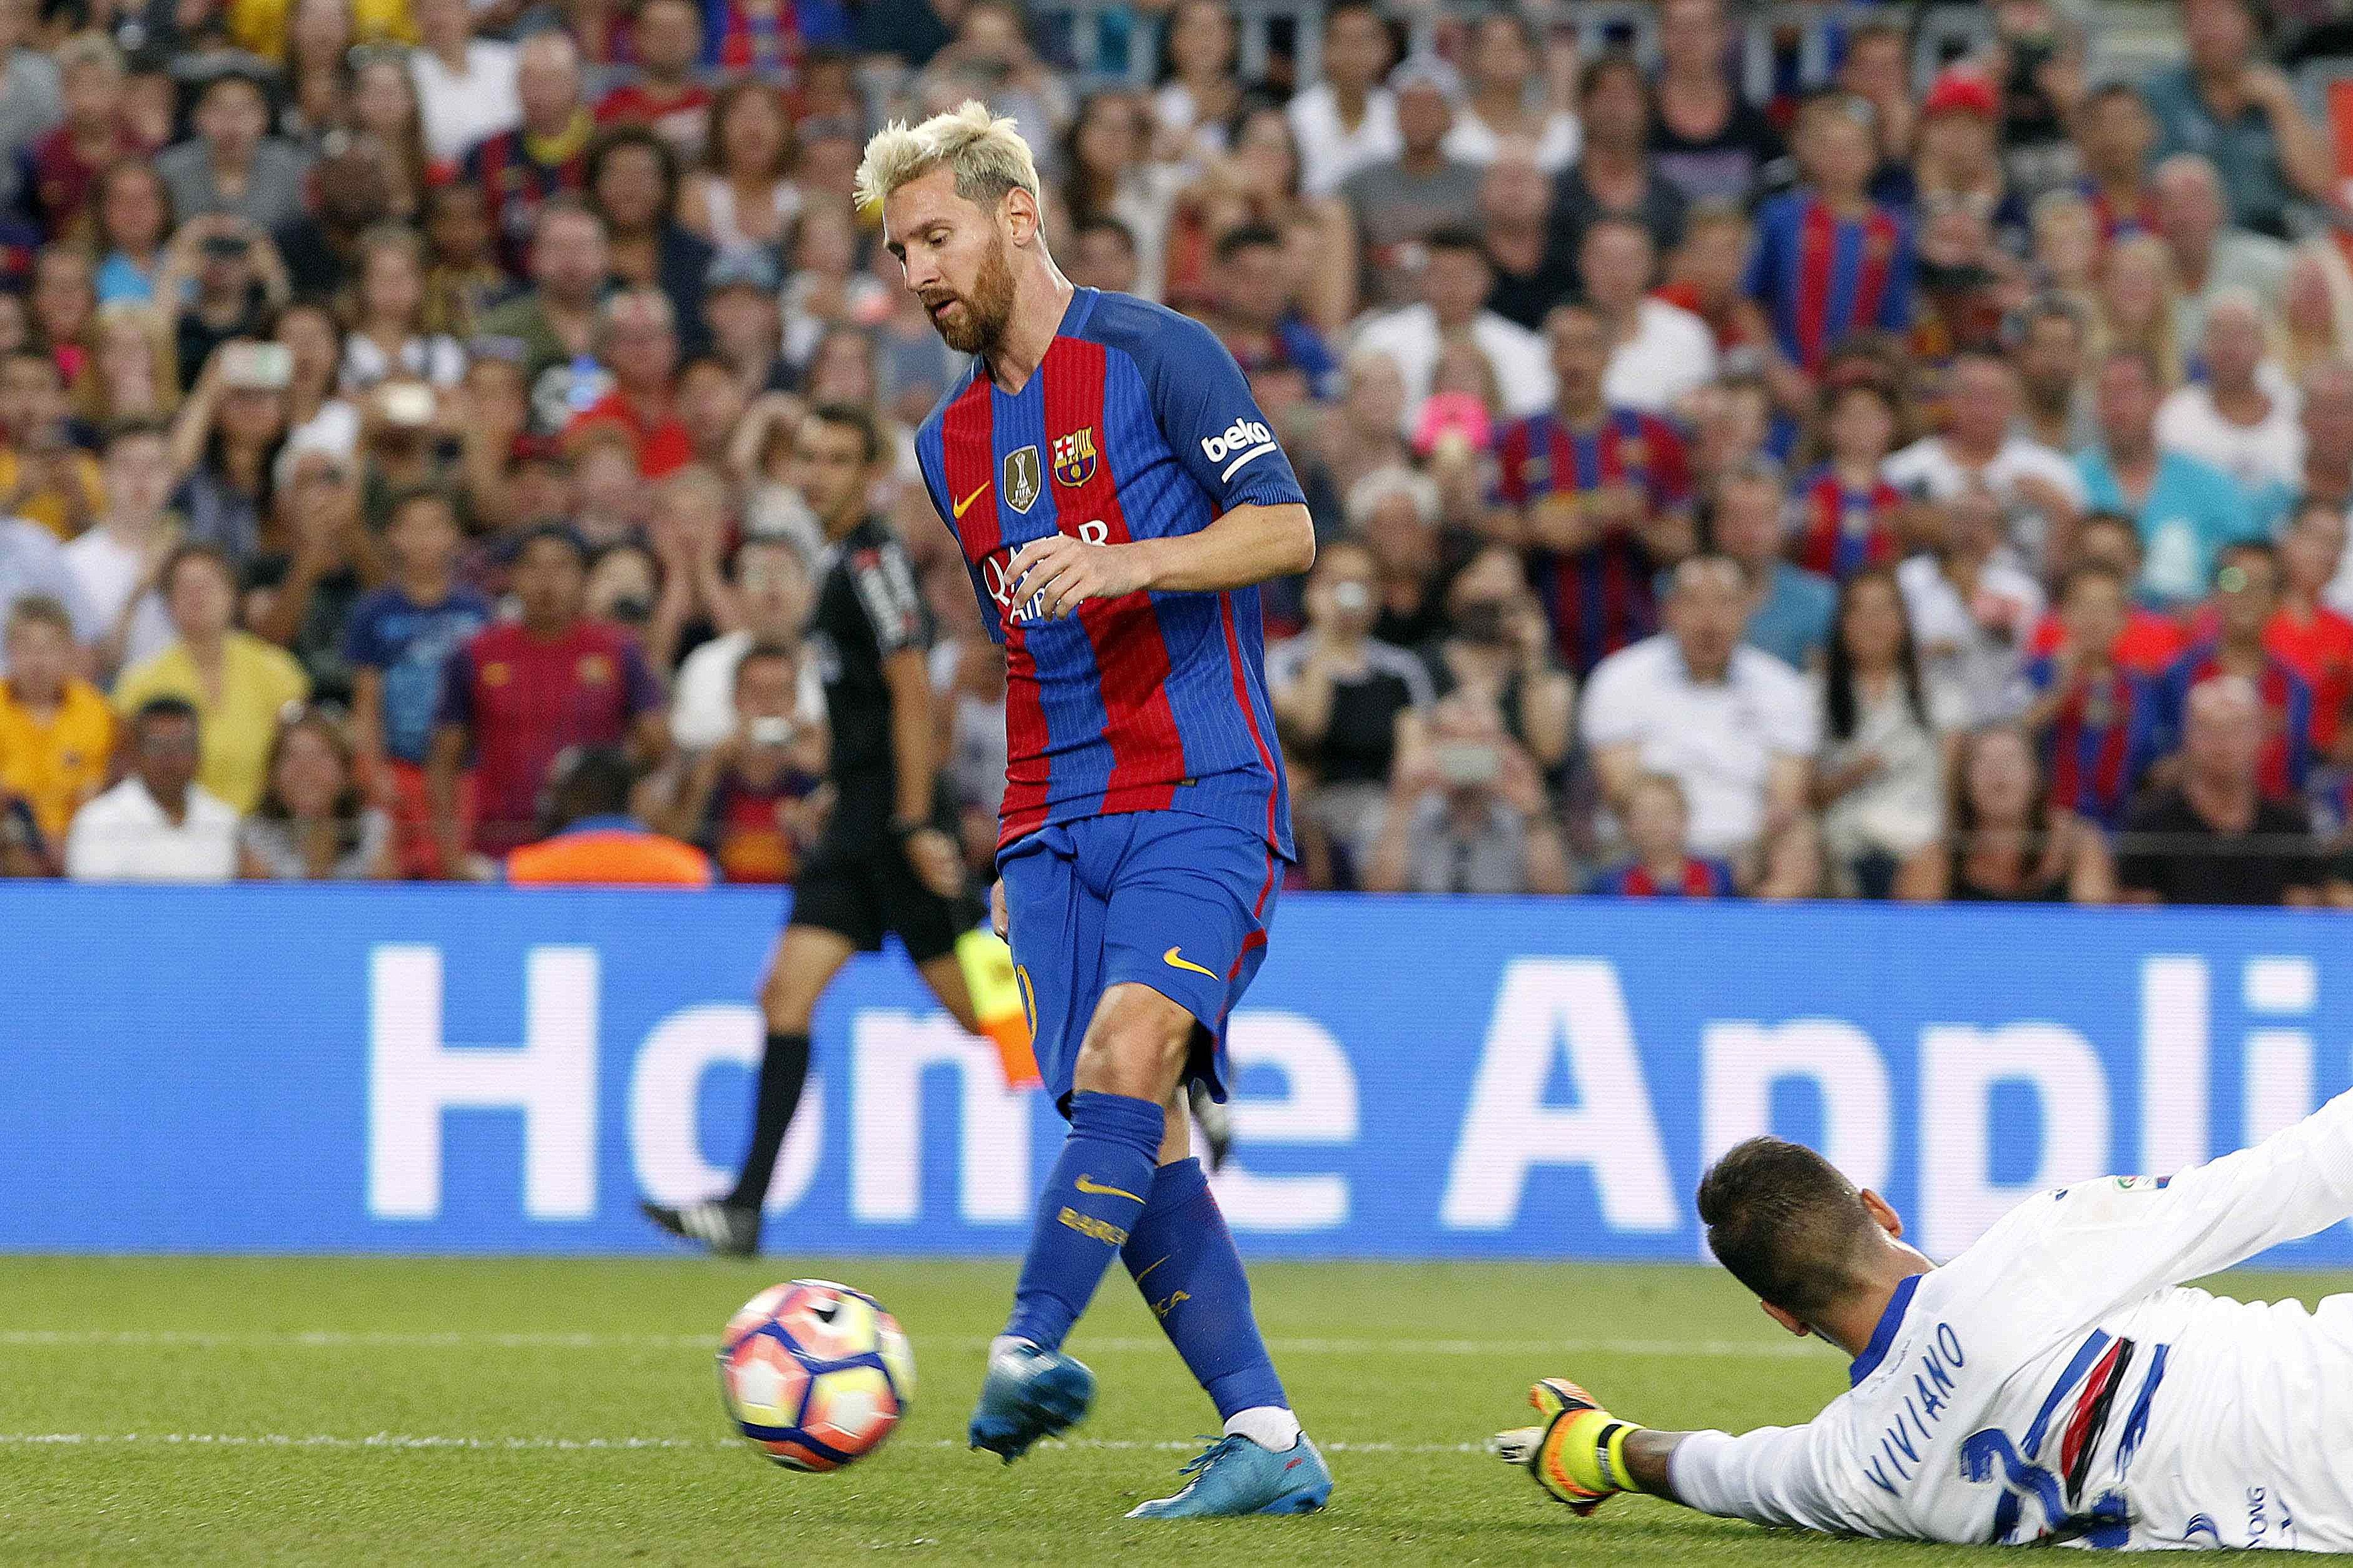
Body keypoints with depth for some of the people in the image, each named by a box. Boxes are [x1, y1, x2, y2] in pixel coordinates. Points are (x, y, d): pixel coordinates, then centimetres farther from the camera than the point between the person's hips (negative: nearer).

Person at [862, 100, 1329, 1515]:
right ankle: (1267, 1442, -4)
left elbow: (1287, 528, -7)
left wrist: (1132, 561, -22)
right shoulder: (951, 443, 19)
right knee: (1134, 1133, -4)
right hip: (1060, 820, 6)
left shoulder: (1152, 353, -1)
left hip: (1204, 789, -6)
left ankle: (1031, 1349, -33)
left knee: (1129, 1055, -25)